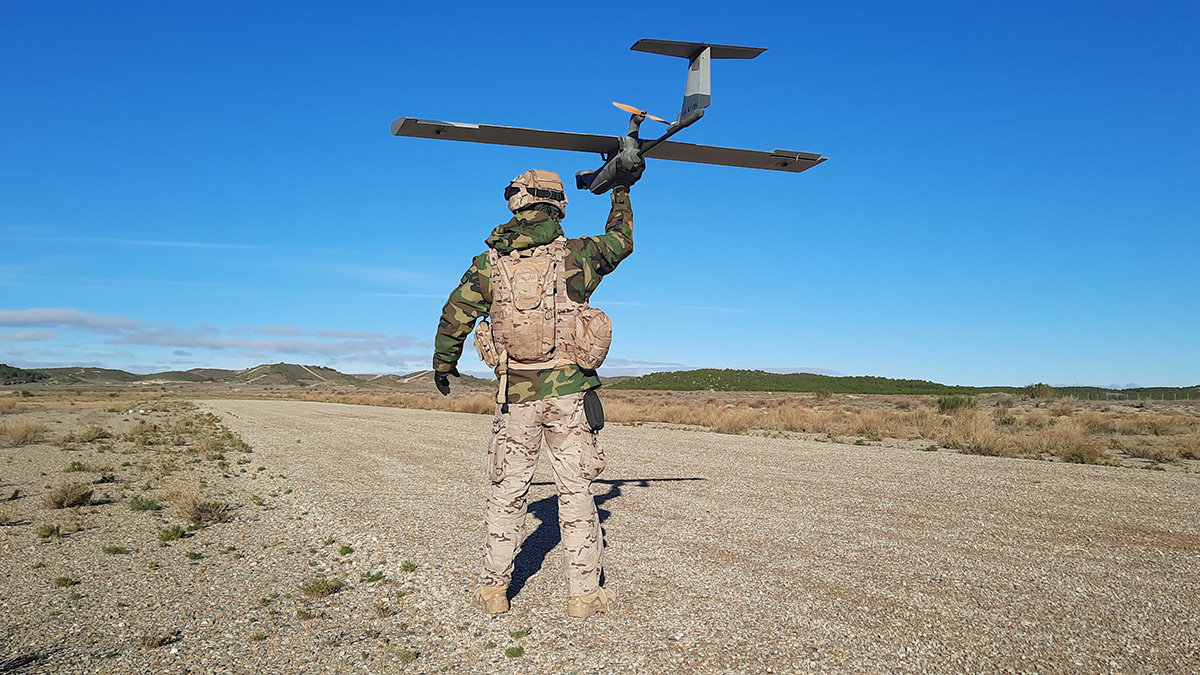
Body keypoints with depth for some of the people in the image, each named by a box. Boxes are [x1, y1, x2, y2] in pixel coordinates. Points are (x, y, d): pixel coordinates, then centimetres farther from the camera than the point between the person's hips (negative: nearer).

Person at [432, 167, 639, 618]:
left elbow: (454, 319, 4)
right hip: (569, 390, -1)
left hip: (516, 394, 1)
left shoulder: (489, 263, 0)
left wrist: (442, 366, 21)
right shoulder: (576, 256, -3)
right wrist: (621, 192, 32)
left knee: (507, 490, 13)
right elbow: (621, 241, 17)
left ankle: (494, 589, 20)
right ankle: (583, 594, 13)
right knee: (576, 490, 6)